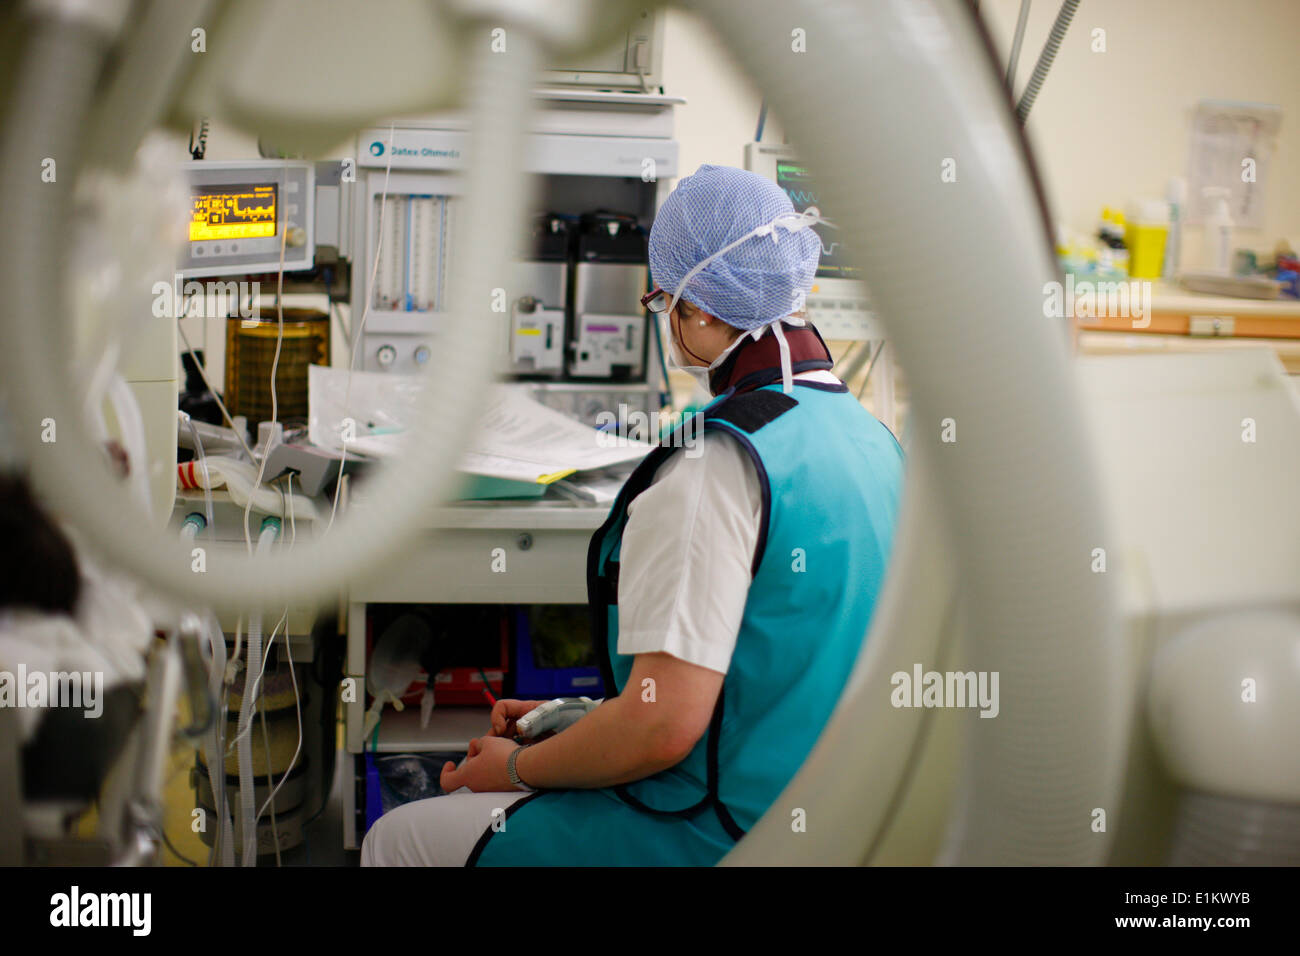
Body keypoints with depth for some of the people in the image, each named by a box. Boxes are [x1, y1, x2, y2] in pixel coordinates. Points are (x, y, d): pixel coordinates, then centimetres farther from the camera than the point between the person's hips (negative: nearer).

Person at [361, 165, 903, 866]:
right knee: (471, 800, 22)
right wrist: (570, 718, 14)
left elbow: (663, 726, -26)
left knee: (398, 837, 3)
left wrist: (515, 767, -7)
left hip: (722, 834, -9)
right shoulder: (869, 435, 7)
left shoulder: (720, 461, -23)